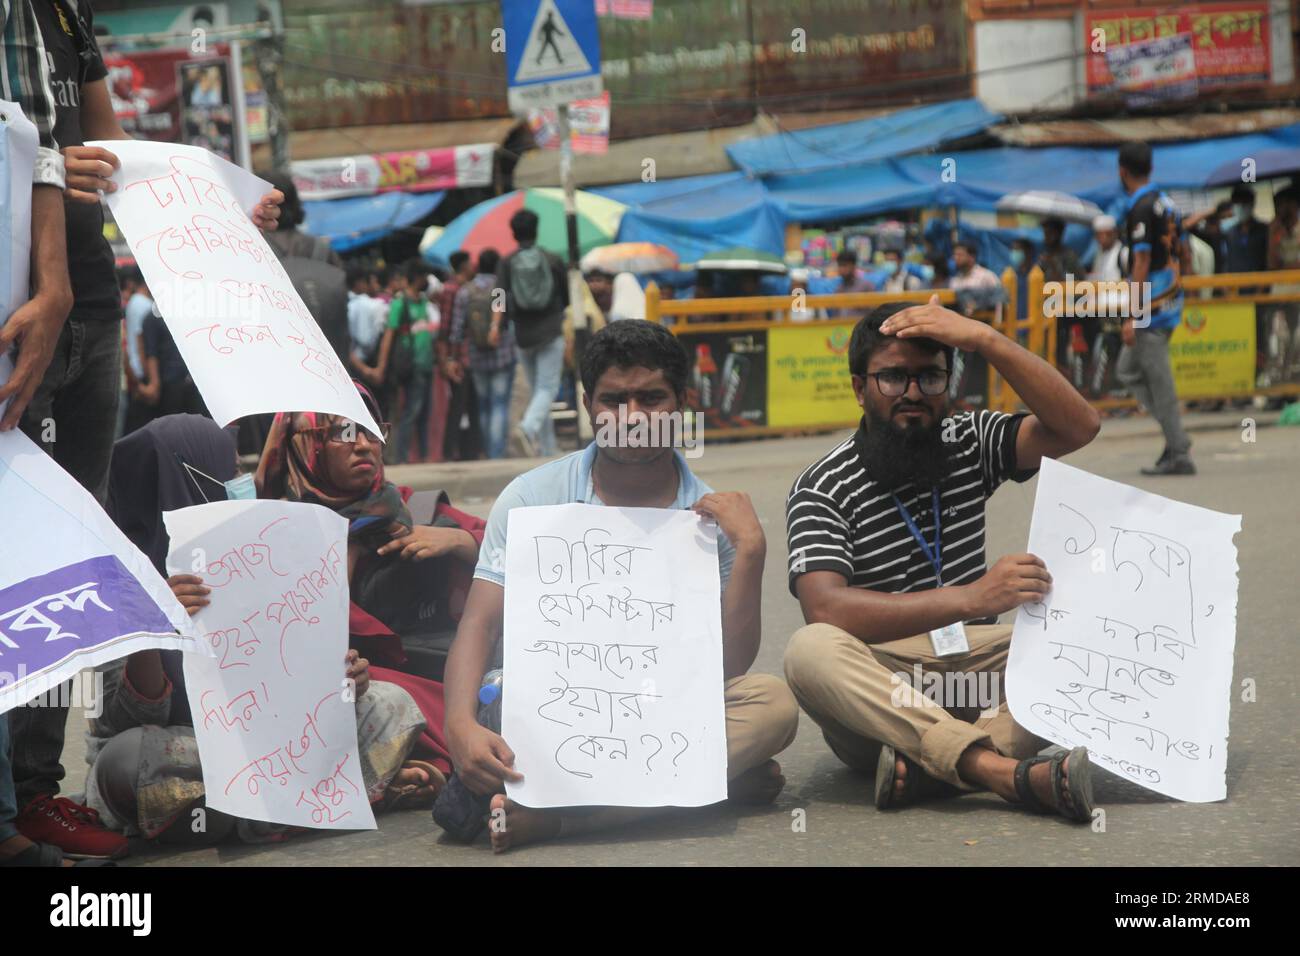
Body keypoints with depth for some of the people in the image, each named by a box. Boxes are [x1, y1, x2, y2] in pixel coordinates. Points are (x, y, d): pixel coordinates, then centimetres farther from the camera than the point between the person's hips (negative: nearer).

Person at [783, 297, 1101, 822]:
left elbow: (1078, 426, -7)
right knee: (809, 650, -36)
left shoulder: (968, 441, 9)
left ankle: (927, 765, -37)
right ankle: (1007, 773, -49)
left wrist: (985, 339, -16)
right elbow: (825, 610, -21)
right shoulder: (821, 488, -5)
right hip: (875, 689, -3)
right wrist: (970, 598, -28)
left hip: (977, 664, 4)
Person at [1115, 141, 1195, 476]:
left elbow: (1141, 264, -19)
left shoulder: (1140, 209, -15)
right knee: (1127, 370, 17)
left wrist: (1130, 316, -18)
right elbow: (1177, 256, 18)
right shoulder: (1167, 203, 13)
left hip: (1150, 309, -9)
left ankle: (1179, 454, -1)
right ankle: (1175, 435, 10)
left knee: (1160, 383, -4)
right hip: (1171, 302, 9)